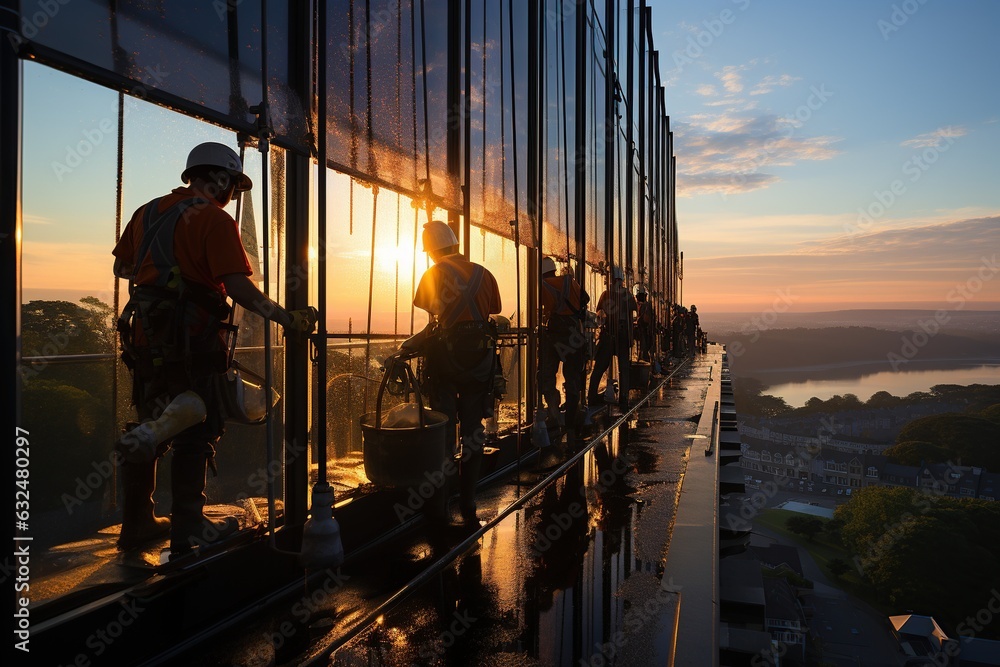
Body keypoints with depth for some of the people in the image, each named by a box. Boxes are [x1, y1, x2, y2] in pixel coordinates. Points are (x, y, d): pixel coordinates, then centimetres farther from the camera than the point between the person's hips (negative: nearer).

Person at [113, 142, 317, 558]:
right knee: (197, 432, 1)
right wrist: (287, 319, -10)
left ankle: (136, 523, 25)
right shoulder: (215, 219, -9)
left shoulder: (149, 211, 14)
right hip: (188, 343, -7)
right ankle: (187, 532, 4)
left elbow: (122, 267, 22)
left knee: (154, 427, 17)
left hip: (145, 336, 7)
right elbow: (239, 288, -16)